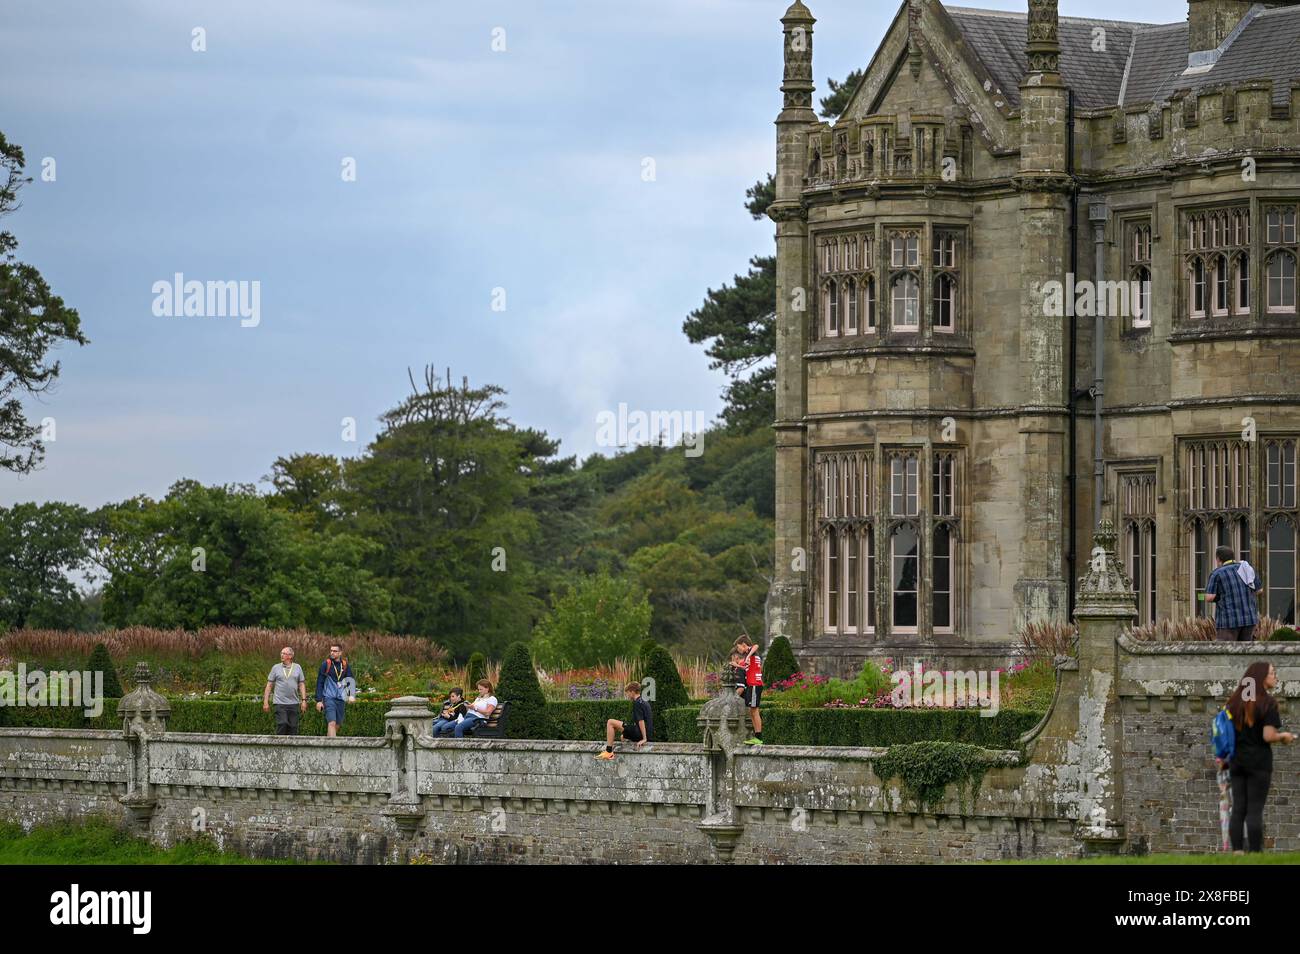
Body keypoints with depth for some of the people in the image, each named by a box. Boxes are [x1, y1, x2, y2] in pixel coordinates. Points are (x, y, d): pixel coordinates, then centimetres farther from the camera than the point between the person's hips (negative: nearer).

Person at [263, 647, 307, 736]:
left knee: (293, 727, 1)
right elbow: (269, 685, 7)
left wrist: (304, 700, 1)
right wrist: (266, 702, 2)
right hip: (280, 703, -2)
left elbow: (302, 685, 10)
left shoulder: (297, 668, 9)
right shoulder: (276, 668, 6)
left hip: (294, 704, 2)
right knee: (282, 725, -14)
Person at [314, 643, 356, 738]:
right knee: (332, 723, -17)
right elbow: (319, 683, -1)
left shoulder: (345, 665, 6)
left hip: (340, 699, 4)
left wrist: (352, 695, -12)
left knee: (338, 725, 10)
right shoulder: (326, 664, -3)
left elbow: (351, 681, 7)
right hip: (329, 698, -4)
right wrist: (319, 700, -5)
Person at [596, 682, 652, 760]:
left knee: (610, 722, -14)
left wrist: (644, 739, -22)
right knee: (623, 737, 39)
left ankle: (608, 752, -16)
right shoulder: (645, 703, 20)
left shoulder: (637, 703, -11)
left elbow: (641, 721, -19)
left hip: (639, 733, -10)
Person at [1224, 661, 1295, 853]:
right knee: (1255, 810, -4)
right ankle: (1256, 853, -5)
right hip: (1259, 760, -5)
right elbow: (1268, 736, -16)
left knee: (1238, 808, 5)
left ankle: (1236, 851, 2)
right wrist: (1284, 736, 3)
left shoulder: (1235, 702, 9)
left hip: (1237, 760, 5)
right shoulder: (1267, 703, -10)